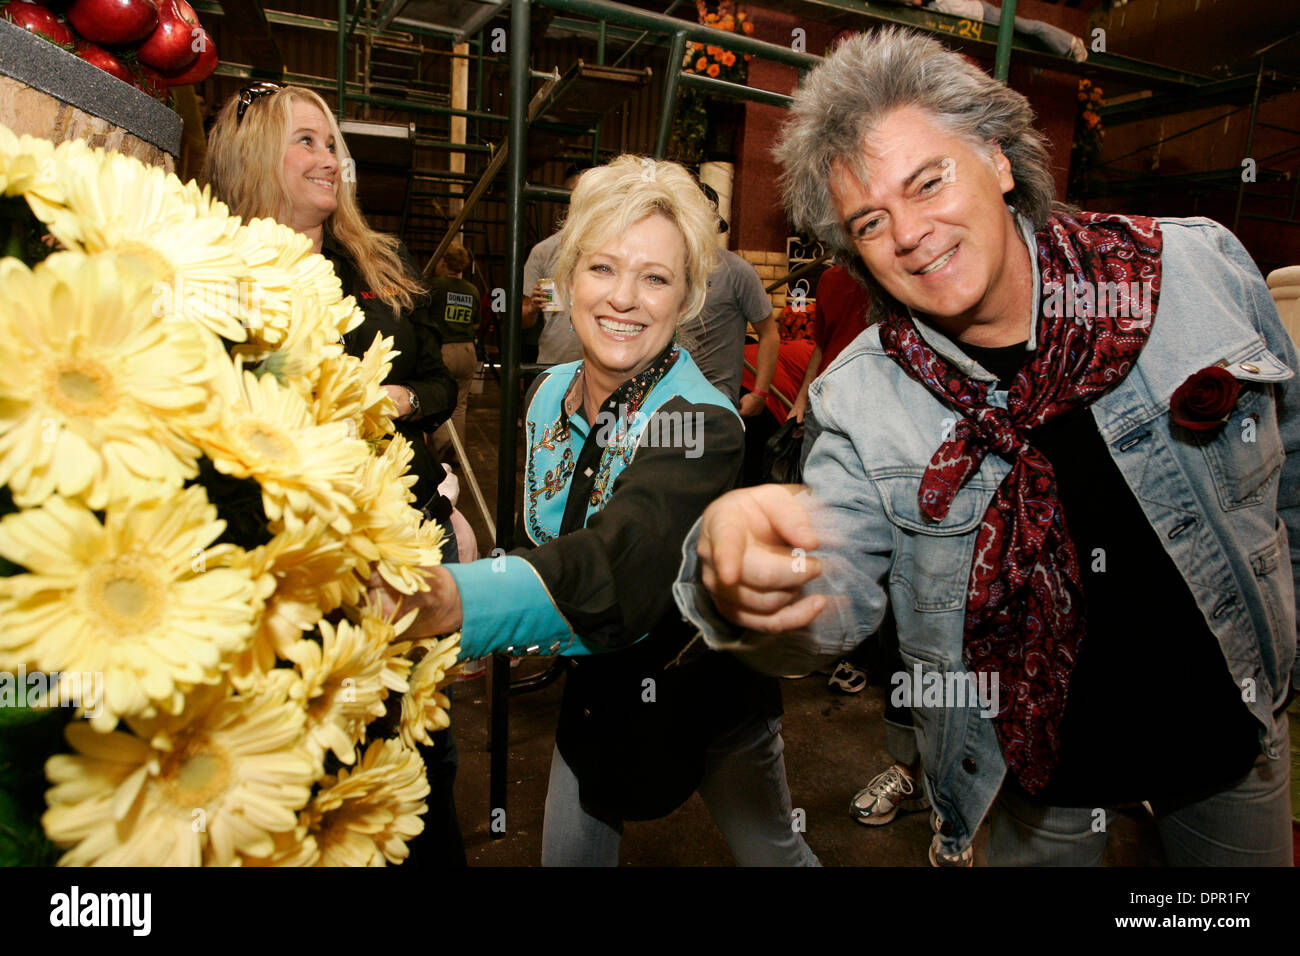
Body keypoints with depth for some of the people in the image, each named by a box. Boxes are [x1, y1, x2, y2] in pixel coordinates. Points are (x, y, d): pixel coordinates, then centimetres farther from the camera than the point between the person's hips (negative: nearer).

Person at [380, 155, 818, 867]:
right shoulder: (548, 395, -7)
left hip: (704, 692, -4)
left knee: (771, 853, 19)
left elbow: (616, 571, -47)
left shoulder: (702, 425, -29)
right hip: (594, 688, 5)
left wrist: (450, 601, -63)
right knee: (567, 854, 20)